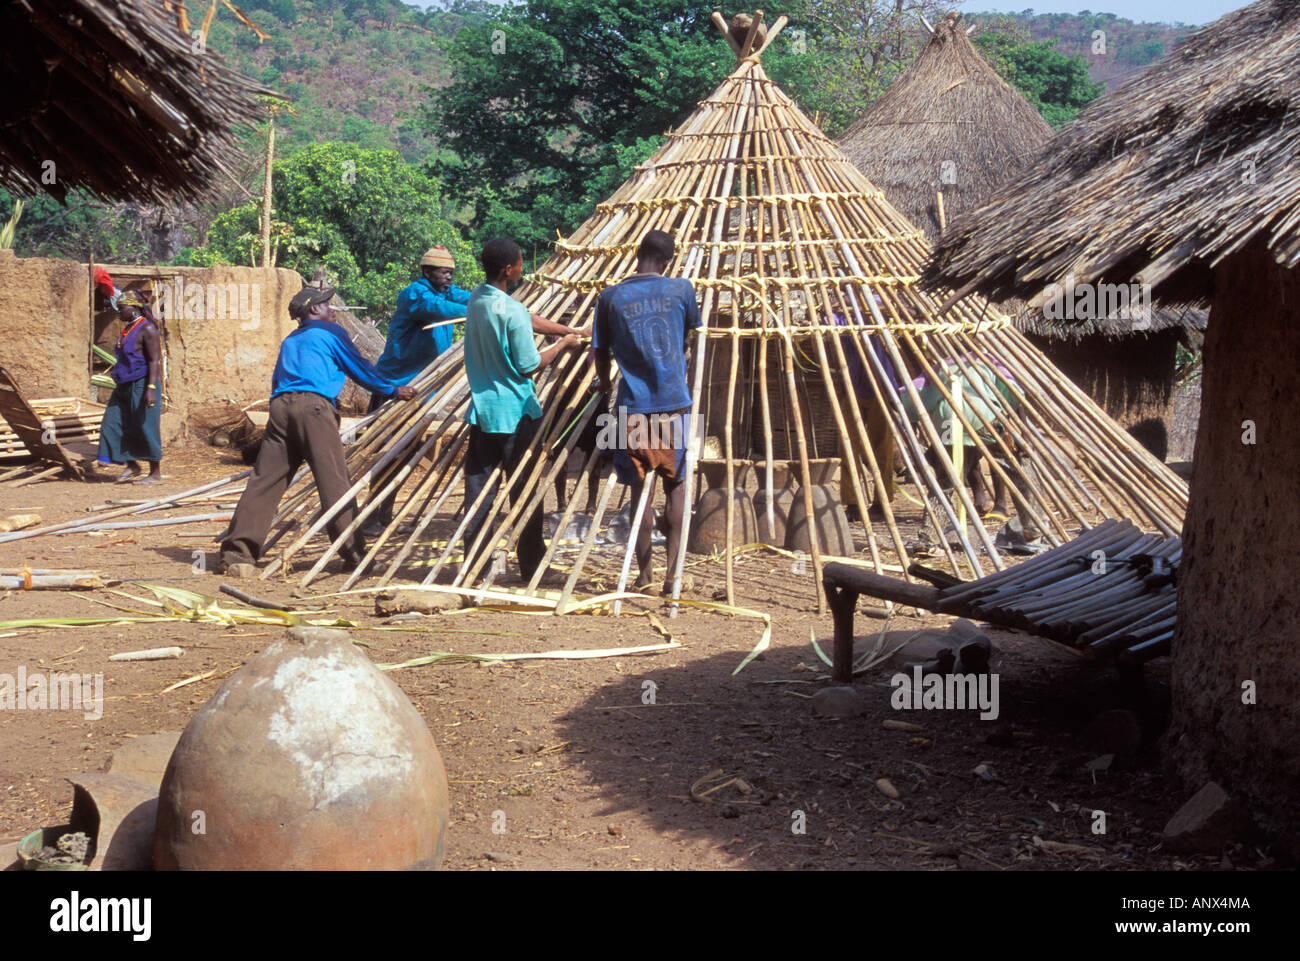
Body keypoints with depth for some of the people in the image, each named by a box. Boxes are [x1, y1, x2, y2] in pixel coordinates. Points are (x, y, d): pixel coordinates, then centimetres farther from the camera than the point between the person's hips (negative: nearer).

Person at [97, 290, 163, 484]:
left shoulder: (147, 329, -11)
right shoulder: (128, 329, 16)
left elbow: (154, 361, -17)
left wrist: (151, 388, -25)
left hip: (141, 385, -9)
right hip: (125, 387, 9)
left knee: (146, 428, -5)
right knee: (114, 423, 5)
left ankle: (156, 472, 3)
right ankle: (132, 467, 13)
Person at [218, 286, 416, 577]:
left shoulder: (289, 341, 31)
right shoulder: (330, 332, 13)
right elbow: (360, 370, 15)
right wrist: (394, 390, 27)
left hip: (280, 405, 6)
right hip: (313, 406, -6)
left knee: (265, 480, 2)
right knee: (335, 481, -5)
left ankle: (237, 554, -3)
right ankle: (353, 554, -6)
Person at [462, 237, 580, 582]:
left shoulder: (476, 300, 6)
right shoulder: (512, 311, -19)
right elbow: (529, 366, -13)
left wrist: (568, 329, 22)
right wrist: (563, 345, 0)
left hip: (482, 410, 6)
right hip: (515, 413, -6)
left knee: (478, 489, 8)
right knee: (525, 489, 4)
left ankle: (473, 564, 10)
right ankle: (531, 564, 11)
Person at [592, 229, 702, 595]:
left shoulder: (610, 297, -1)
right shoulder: (682, 289, 0)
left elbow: (601, 352, 6)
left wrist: (604, 385, 26)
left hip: (634, 405, 0)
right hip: (674, 402, 0)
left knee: (641, 488, 7)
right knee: (676, 485, 10)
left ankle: (643, 575, 10)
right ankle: (673, 573, 6)